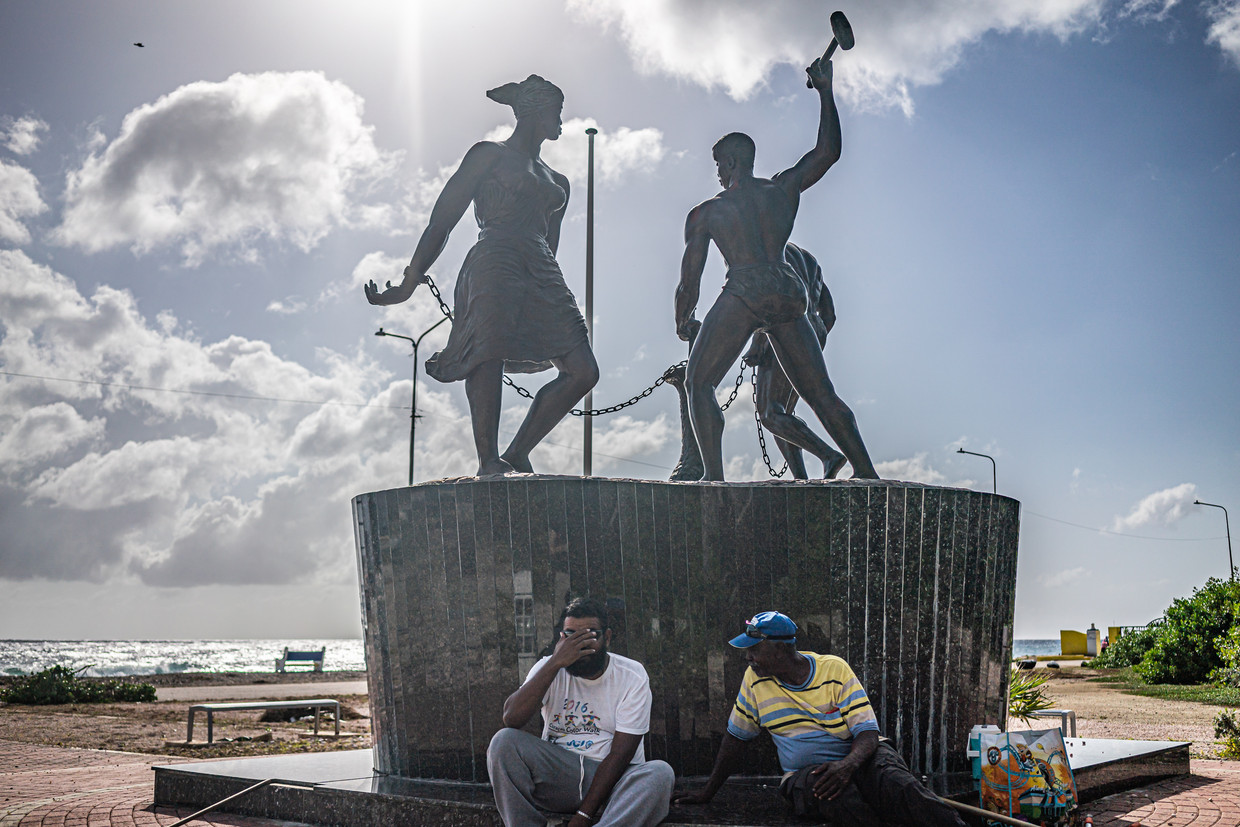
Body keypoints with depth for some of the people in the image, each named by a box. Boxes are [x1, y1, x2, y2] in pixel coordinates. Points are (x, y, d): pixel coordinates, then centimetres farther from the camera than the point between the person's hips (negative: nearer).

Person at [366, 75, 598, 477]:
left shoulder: (557, 182, 30)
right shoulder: (490, 155, 11)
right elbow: (442, 220, 6)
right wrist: (410, 282, 0)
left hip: (541, 277, 6)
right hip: (495, 266, -6)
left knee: (583, 371, -9)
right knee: (489, 358, -28)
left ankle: (517, 453, -6)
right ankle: (488, 462, -27)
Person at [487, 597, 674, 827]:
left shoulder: (632, 676, -4)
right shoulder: (549, 668, 2)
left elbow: (620, 754, -12)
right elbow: (512, 719, -16)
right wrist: (555, 663, -22)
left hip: (613, 779, -1)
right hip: (557, 774, 2)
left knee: (660, 773, -33)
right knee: (503, 741, -23)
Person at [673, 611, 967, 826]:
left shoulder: (835, 670, -6)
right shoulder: (755, 680, 2)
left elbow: (868, 734, -10)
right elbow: (735, 737, 13)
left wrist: (849, 764, -32)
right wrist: (708, 793, 14)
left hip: (858, 757, -1)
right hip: (804, 772, 1)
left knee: (894, 783, -36)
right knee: (827, 790, -38)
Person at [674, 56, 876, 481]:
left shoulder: (705, 213, 9)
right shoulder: (785, 188, 14)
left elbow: (689, 282, 11)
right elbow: (829, 150, 24)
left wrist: (682, 322, 27)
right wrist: (825, 92, 25)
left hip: (744, 293, -4)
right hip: (789, 294, 4)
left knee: (699, 383, 5)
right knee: (821, 394, 12)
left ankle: (714, 474, -10)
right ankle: (866, 470, 6)